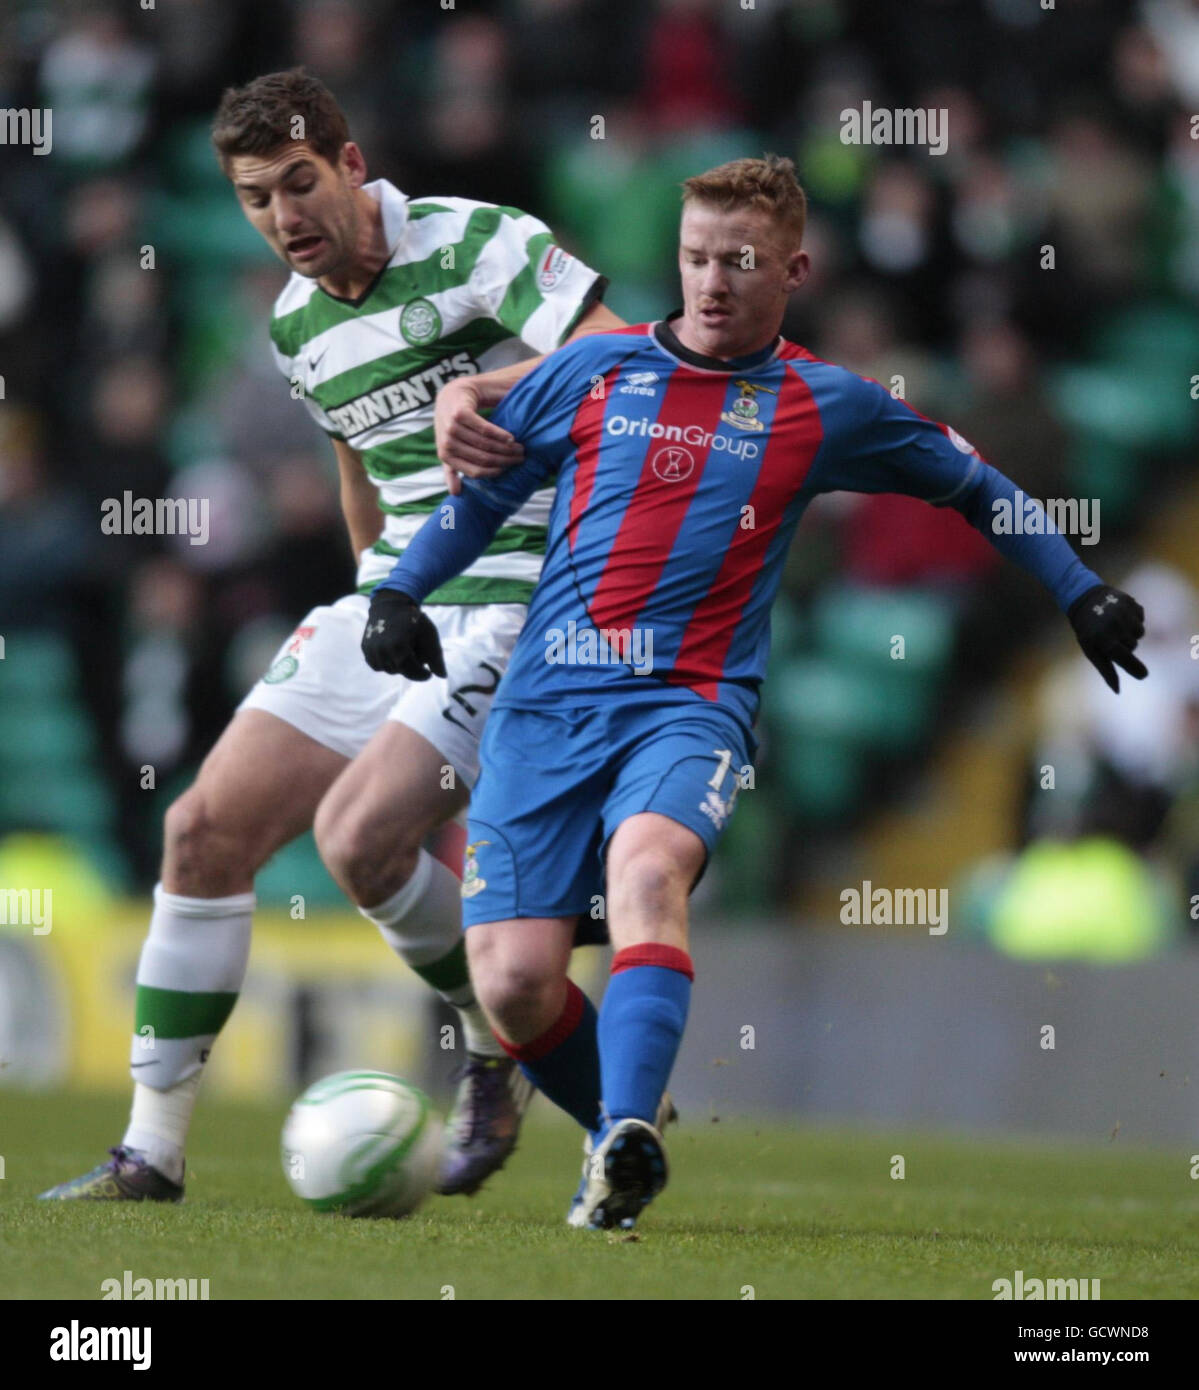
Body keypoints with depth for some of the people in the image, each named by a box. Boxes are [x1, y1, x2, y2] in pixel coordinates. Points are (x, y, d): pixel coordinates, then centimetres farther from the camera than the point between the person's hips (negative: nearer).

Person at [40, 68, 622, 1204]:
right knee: (208, 828, -2)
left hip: (511, 600, -8)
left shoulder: (474, 243, -11)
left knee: (356, 838, -23)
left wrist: (481, 390, -35)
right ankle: (153, 1149, 5)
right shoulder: (295, 324, 12)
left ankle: (498, 1056, 5)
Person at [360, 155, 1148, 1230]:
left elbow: (973, 488, 25)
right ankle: (617, 1135, 17)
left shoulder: (829, 406, 10)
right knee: (512, 980, -12)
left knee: (648, 863, -36)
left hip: (692, 705, -2)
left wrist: (1082, 593, 21)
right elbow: (483, 489, 23)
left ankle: (629, 1139, -48)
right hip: (546, 702, 2)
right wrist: (401, 593, 9)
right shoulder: (592, 370, 12)